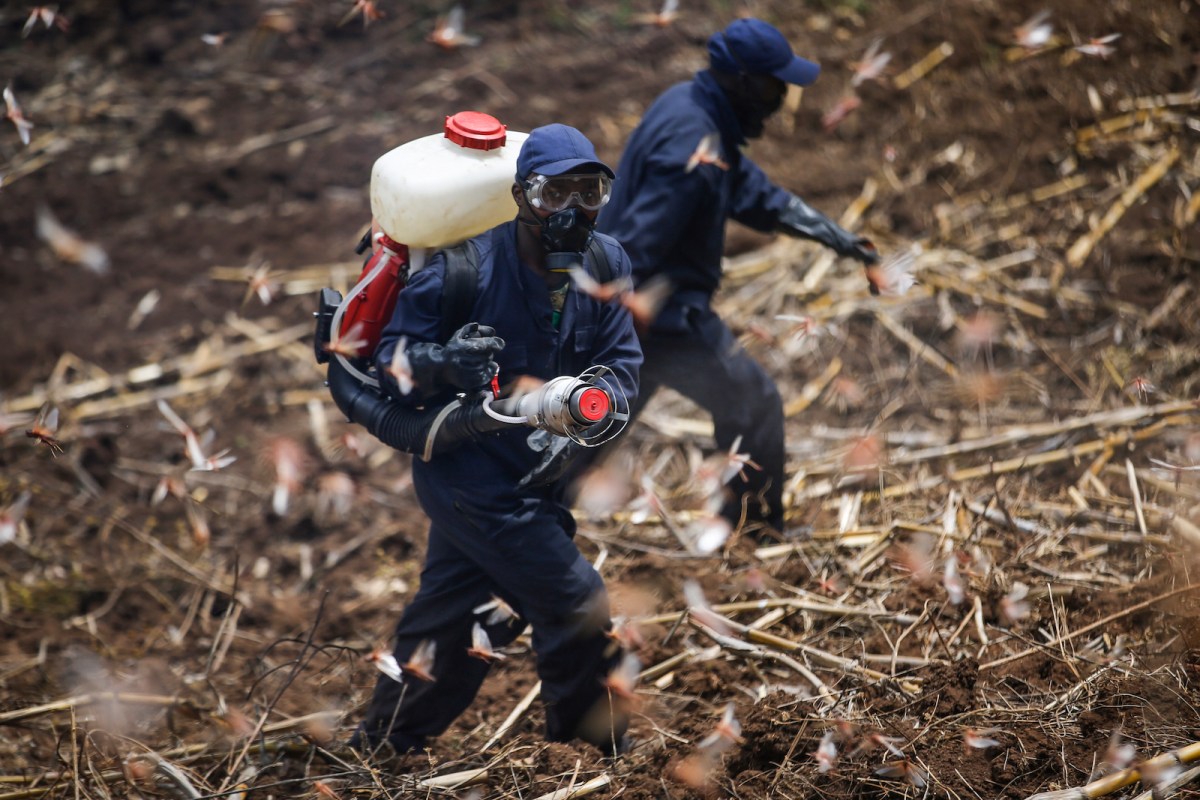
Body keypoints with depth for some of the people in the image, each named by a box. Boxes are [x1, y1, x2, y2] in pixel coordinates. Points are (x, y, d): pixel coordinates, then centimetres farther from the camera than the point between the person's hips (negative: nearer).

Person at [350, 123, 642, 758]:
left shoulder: (606, 264, -5)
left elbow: (622, 365, -3)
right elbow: (389, 361, -18)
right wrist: (442, 362, -39)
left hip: (533, 481, 7)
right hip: (471, 475, -7)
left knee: (450, 621, 21)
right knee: (579, 609, -7)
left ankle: (382, 743, 41)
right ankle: (595, 762, 14)